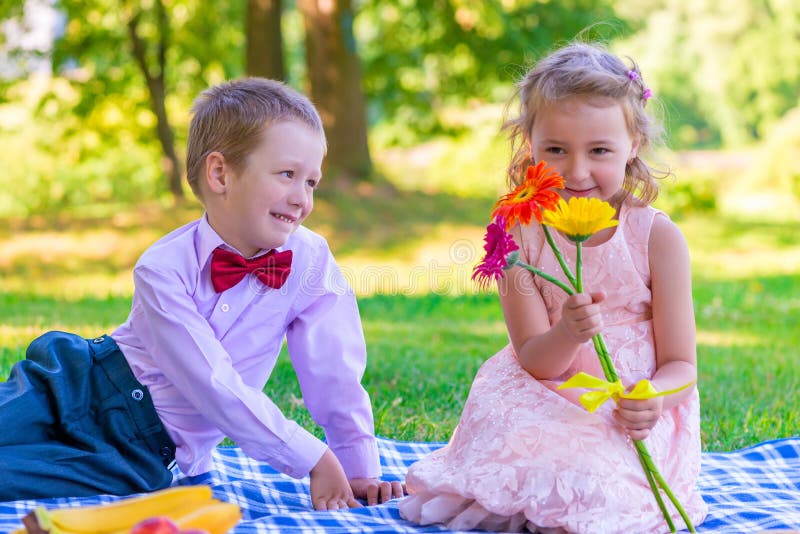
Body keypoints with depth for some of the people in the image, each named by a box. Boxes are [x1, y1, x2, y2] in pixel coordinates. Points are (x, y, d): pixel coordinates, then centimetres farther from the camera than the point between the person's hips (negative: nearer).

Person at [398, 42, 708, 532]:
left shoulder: (657, 237, -7)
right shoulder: (522, 235, -3)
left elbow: (681, 364, -5)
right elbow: (534, 361, -7)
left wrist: (653, 400, -29)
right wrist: (570, 333, -31)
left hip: (632, 415, -2)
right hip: (551, 406, 2)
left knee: (590, 481, -30)